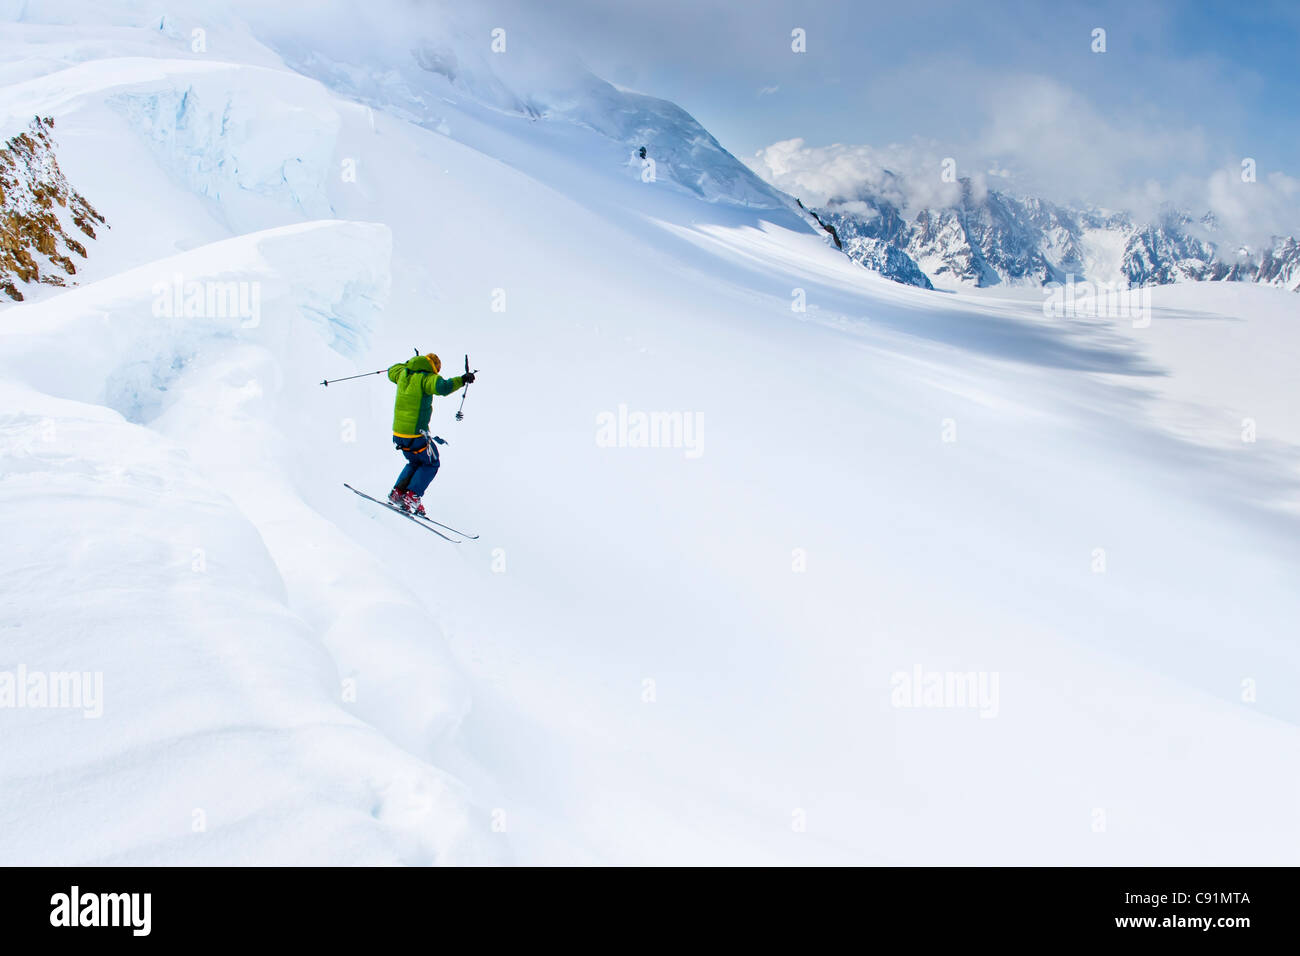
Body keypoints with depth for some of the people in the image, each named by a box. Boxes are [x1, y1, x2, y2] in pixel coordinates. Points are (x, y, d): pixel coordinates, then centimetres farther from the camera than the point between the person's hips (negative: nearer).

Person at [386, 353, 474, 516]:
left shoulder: (403, 374, 8)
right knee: (431, 464, 13)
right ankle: (412, 497, -1)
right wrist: (462, 380, -23)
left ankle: (398, 491, 11)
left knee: (414, 462, 27)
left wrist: (408, 364, 46)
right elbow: (443, 387, -32)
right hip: (416, 434, -7)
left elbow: (392, 371, 31)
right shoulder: (426, 378, -13)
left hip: (398, 432, 7)